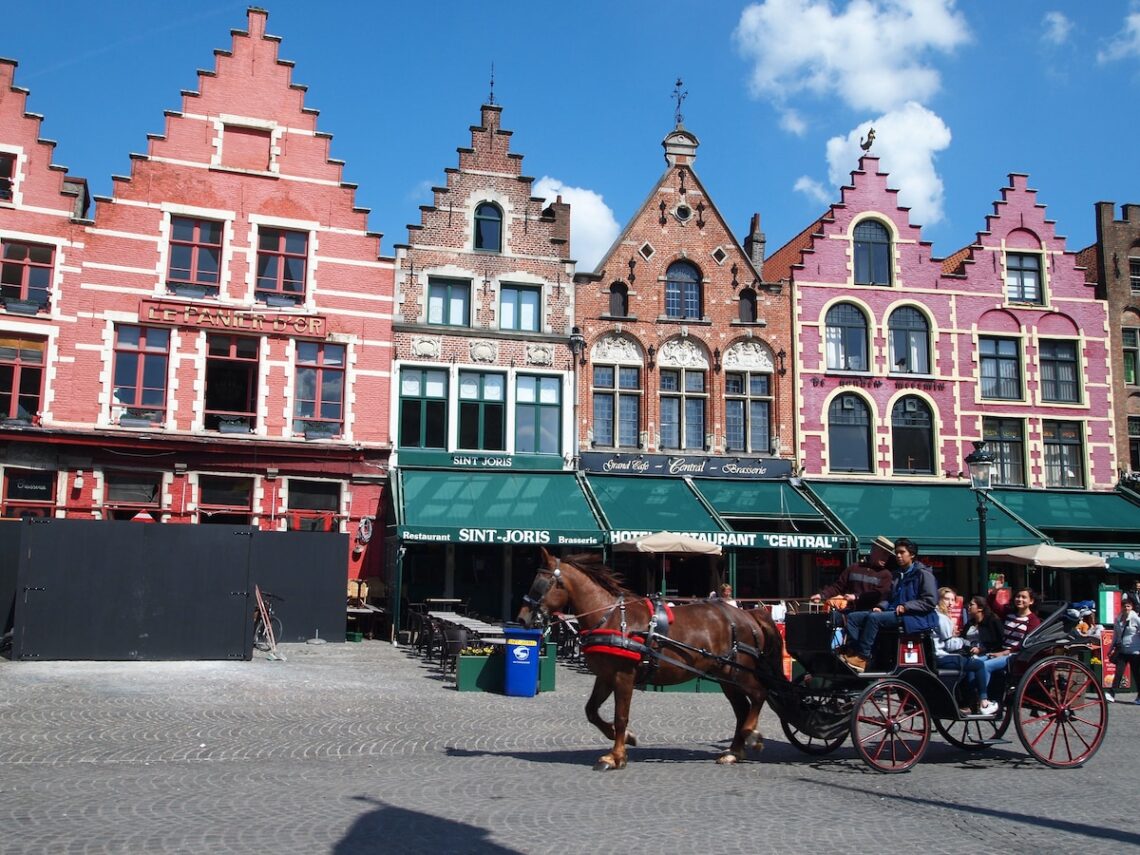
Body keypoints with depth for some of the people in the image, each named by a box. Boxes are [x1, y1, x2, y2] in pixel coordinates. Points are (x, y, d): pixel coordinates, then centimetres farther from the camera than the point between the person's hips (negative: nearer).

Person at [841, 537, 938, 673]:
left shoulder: (923, 574, -1)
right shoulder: (899, 575, 25)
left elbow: (930, 601, -10)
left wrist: (906, 607, -18)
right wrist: (881, 606, 7)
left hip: (913, 617, -9)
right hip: (893, 612, 9)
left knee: (874, 617, -32)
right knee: (853, 617, -7)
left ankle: (861, 658, -32)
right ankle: (852, 652, -25)